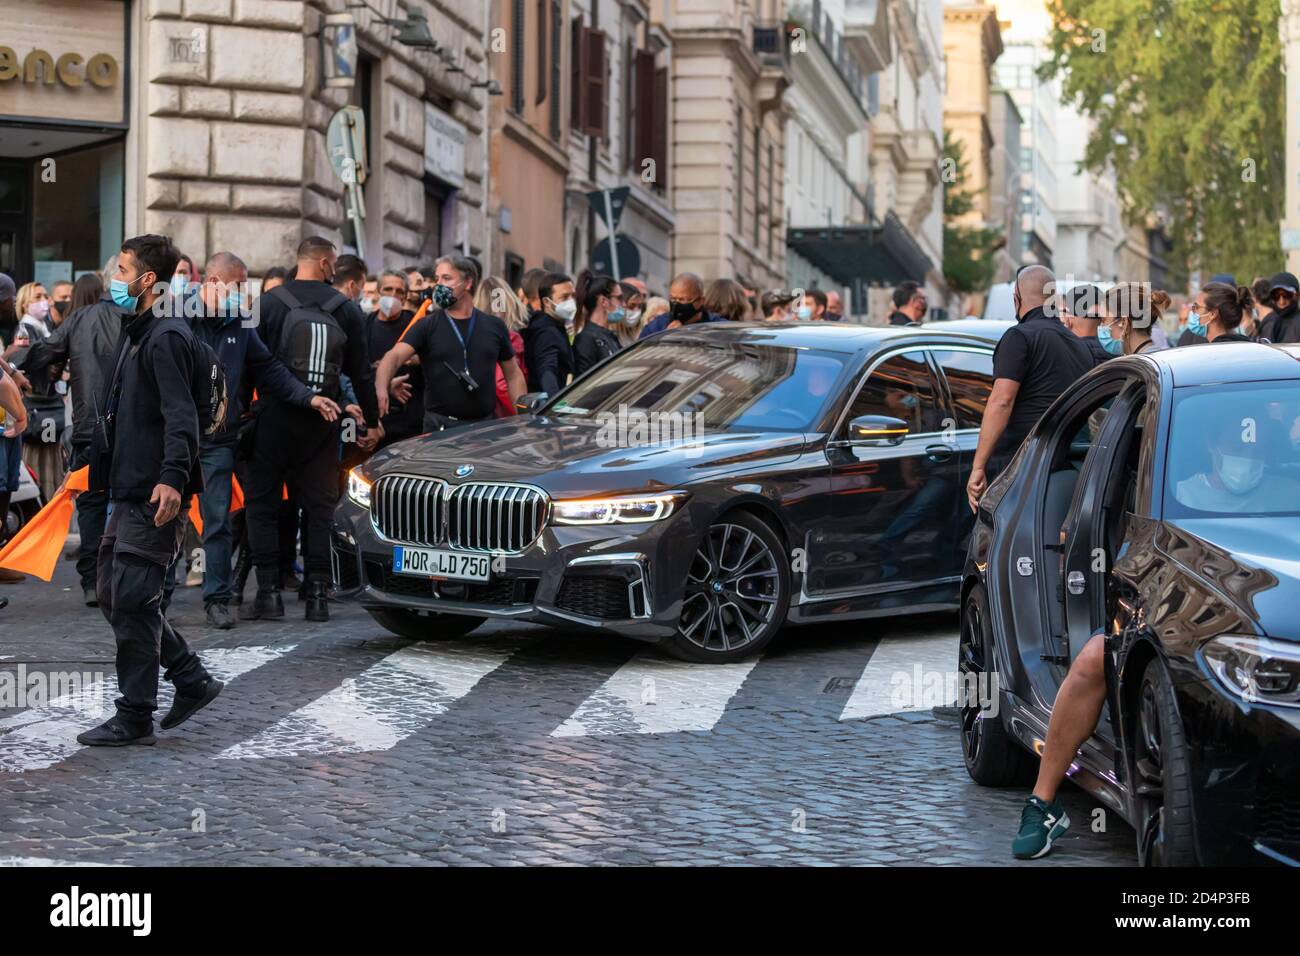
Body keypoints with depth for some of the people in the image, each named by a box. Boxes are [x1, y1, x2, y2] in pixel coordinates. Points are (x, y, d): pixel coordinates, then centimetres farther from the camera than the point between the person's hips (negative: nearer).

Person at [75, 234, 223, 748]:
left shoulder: (166, 337, -13)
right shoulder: (136, 334, 19)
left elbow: (180, 415, -24)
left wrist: (172, 476, -35)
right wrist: (100, 470, 25)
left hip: (155, 496, -11)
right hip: (129, 491, 11)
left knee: (132, 601, -6)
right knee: (113, 594, 13)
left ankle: (135, 716, 2)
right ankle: (193, 680, 21)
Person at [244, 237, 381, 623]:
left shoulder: (268, 303, -3)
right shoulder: (346, 309, 2)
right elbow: (361, 373, 5)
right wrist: (372, 421, 15)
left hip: (274, 417, -2)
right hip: (322, 424, 2)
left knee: (262, 502, 6)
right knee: (320, 506, 8)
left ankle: (269, 591, -1)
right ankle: (317, 595, 4)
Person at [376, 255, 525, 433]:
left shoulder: (494, 326, 8)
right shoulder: (426, 326, 0)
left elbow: (514, 376, 13)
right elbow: (394, 357, -14)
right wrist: (381, 389, -35)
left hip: (485, 425, 2)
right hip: (441, 426, -2)